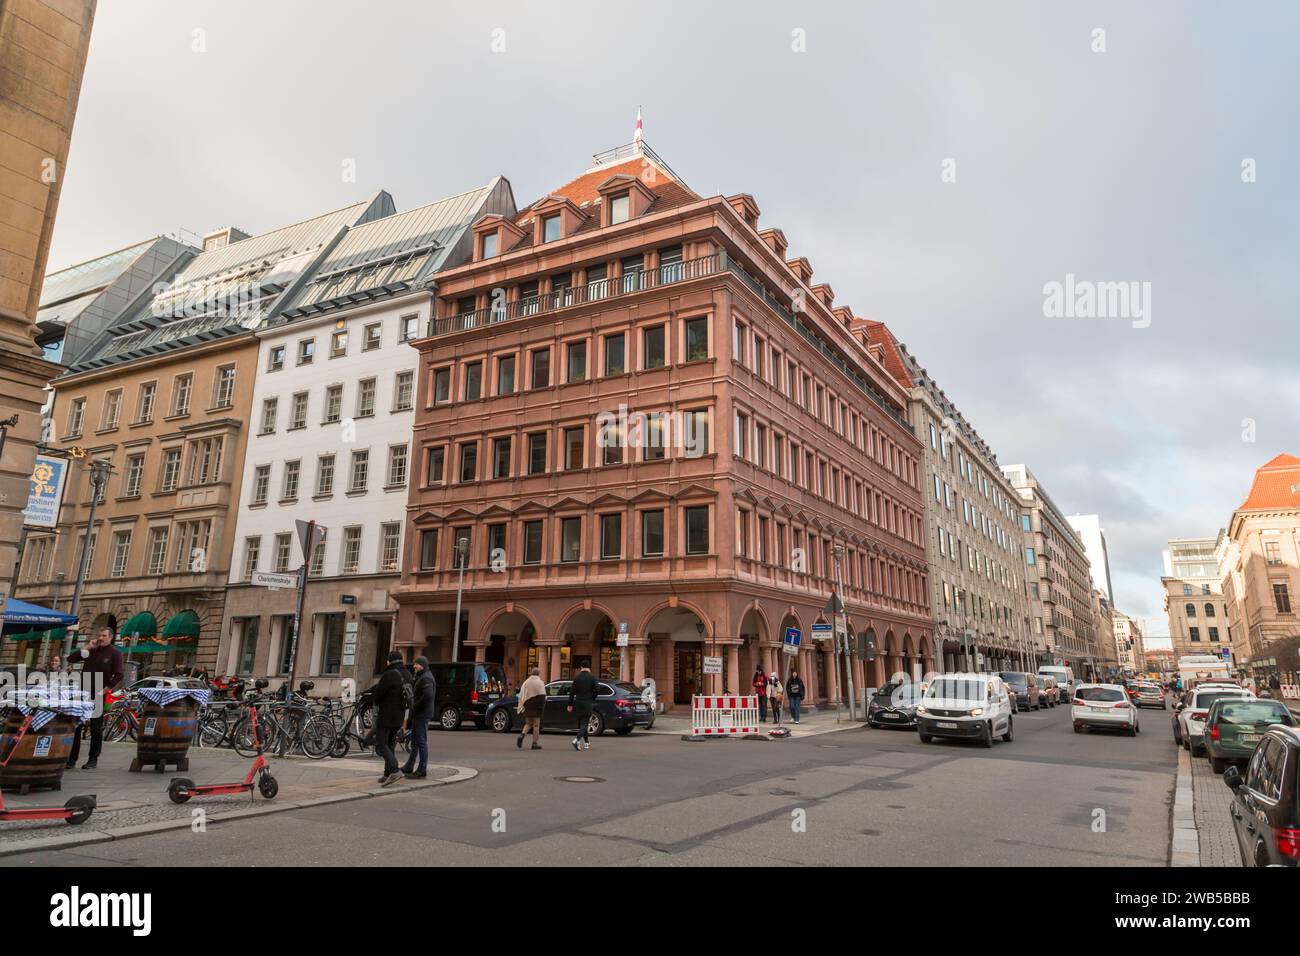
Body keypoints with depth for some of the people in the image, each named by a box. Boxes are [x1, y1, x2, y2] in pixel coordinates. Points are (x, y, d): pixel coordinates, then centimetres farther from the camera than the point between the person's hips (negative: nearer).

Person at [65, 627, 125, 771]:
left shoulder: (115, 653, -2)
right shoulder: (91, 650, 10)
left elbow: (119, 674, -9)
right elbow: (70, 659, 4)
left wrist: (106, 689, -15)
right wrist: (86, 648, -5)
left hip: (99, 694, -4)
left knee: (96, 728, 3)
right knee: (75, 725, 3)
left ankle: (93, 759, 13)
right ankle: (71, 759, 12)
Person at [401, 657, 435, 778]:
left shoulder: (426, 678, -16)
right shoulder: (420, 677, 18)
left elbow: (428, 695, -29)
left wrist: (415, 706, -19)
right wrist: (414, 706, 12)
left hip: (422, 715, -11)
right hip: (418, 715, 11)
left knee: (421, 742, -6)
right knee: (415, 741, 17)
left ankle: (422, 771, -2)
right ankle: (408, 768, 26)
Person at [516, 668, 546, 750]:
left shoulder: (526, 682, 7)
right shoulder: (540, 683, -6)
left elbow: (521, 696, 5)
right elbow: (542, 696, -13)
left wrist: (520, 707, 8)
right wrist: (542, 707, -9)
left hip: (527, 706, 4)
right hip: (536, 706, -4)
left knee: (528, 723, 17)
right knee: (536, 725, 5)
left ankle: (521, 735, -8)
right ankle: (534, 743, 4)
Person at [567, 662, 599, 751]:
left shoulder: (576, 678, 1)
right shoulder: (592, 678, -5)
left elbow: (572, 691, -1)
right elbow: (597, 689, -11)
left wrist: (570, 704, 2)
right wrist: (592, 698, 6)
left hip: (578, 703, 3)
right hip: (588, 703, -3)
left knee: (581, 723, 16)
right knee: (584, 724, -2)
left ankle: (587, 743, 22)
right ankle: (576, 739, -23)